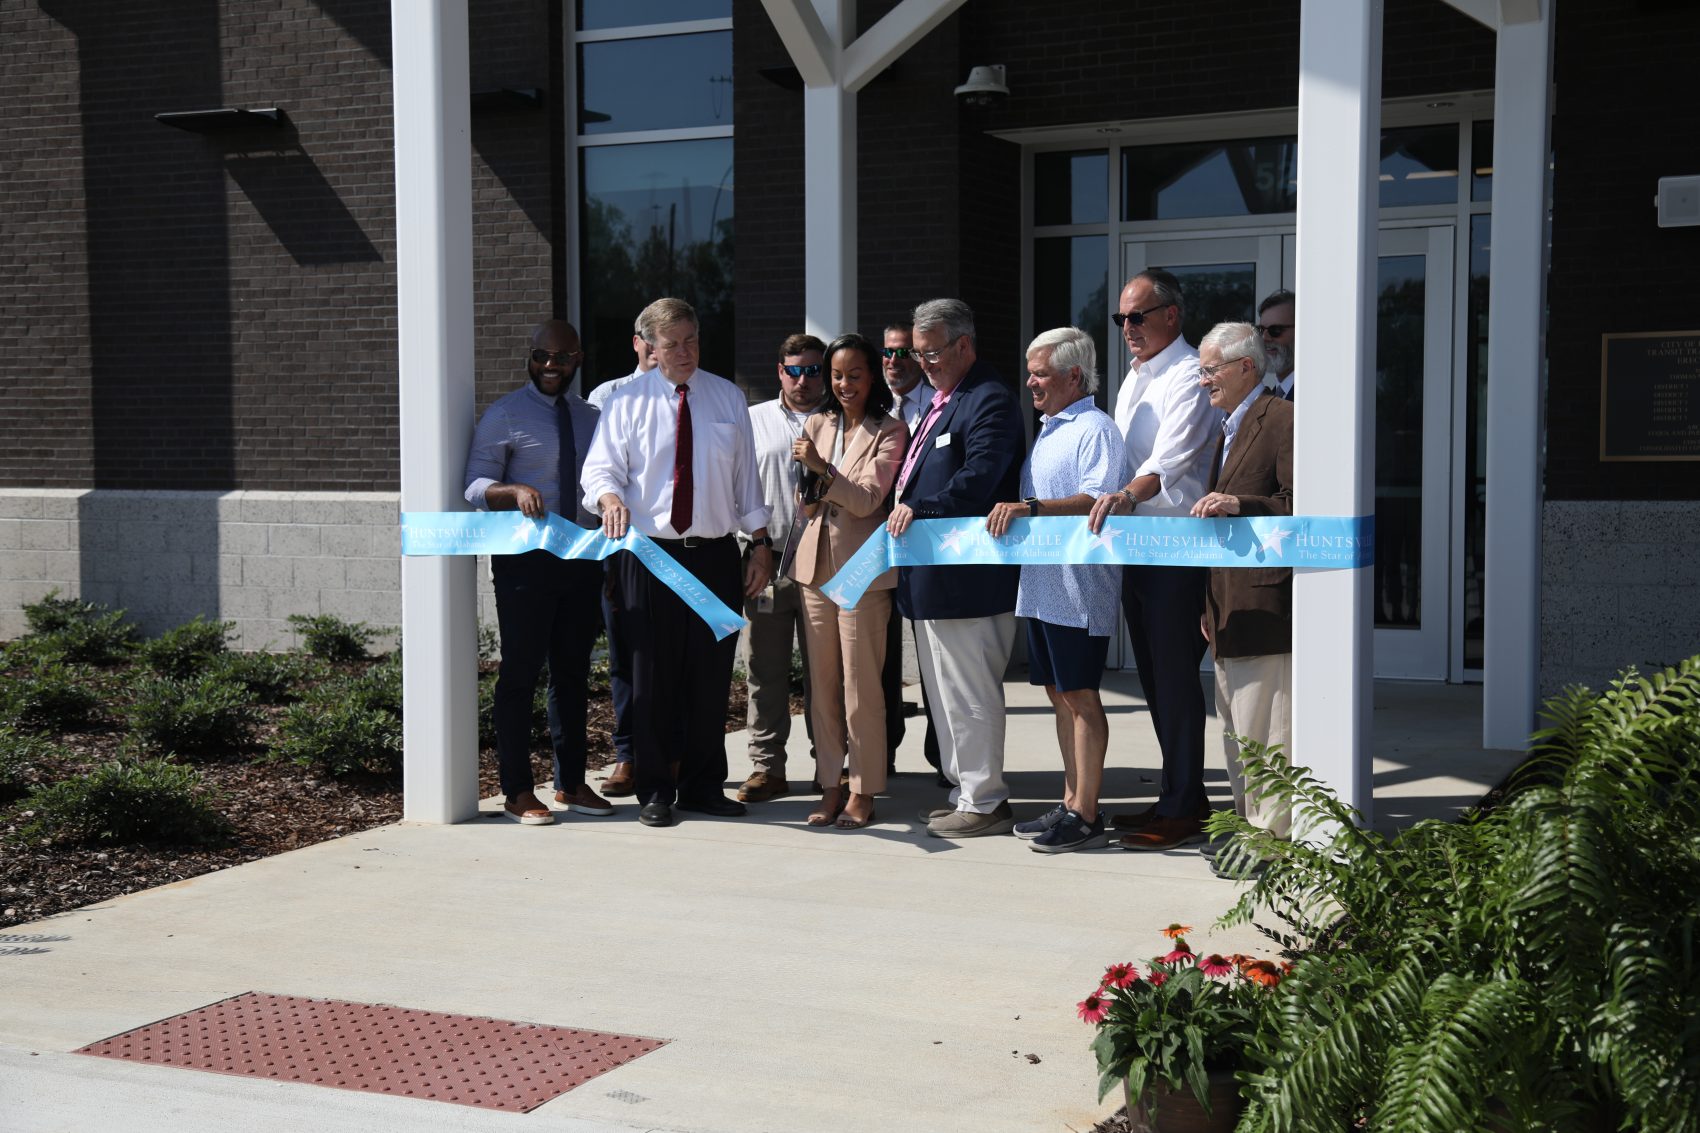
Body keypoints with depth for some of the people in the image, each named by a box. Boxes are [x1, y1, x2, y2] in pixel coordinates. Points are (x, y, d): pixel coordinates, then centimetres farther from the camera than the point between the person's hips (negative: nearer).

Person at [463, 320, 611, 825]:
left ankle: (571, 783, 23)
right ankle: (517, 791, 5)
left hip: (582, 556, 6)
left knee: (573, 672, 12)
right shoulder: (504, 415, -4)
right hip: (525, 557, -5)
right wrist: (516, 490, -29)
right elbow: (476, 485, -8)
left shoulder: (590, 417, 13)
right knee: (520, 673, -2)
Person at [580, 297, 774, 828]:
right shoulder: (629, 401, 3)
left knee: (711, 675, 7)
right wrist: (610, 497, -26)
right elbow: (600, 467, -2)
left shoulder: (728, 398, 10)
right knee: (653, 675, 2)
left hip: (716, 555, 2)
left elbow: (745, 475, 12)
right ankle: (655, 790, 12)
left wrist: (762, 545, 8)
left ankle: (703, 786, 19)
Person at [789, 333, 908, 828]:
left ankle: (862, 793, 7)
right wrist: (810, 498, -2)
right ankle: (829, 787, 16)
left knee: (861, 686, -2)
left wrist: (822, 468, -22)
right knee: (822, 685, 8)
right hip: (817, 564, 5)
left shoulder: (889, 431, -3)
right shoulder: (817, 425, 12)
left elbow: (868, 500, -11)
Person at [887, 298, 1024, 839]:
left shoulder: (989, 400, -13)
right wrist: (905, 510, 9)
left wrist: (918, 509, -18)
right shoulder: (940, 403, 20)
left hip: (965, 581, -11)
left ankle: (984, 803, 4)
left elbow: (979, 480, -24)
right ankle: (965, 792, 27)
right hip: (929, 577, 11)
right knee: (944, 692, 17)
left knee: (968, 694, -4)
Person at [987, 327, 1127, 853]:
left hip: (1079, 588, -9)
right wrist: (1011, 510, 15)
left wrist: (1030, 508, -28)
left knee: (1080, 696, -5)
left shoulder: (1095, 428, -10)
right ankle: (1070, 804, 20)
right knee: (1060, 694, 12)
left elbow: (1095, 502, -22)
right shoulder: (1047, 429, 20)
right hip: (1041, 585, 9)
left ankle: (1086, 816, 0)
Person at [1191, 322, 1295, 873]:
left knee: (1263, 732, -5)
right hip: (1230, 607, 11)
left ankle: (1271, 837, 3)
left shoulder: (1282, 419, -11)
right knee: (1236, 731, 16)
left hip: (1265, 599, -10)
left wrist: (1240, 506, -28)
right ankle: (1249, 824, 26)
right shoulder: (1230, 429, 21)